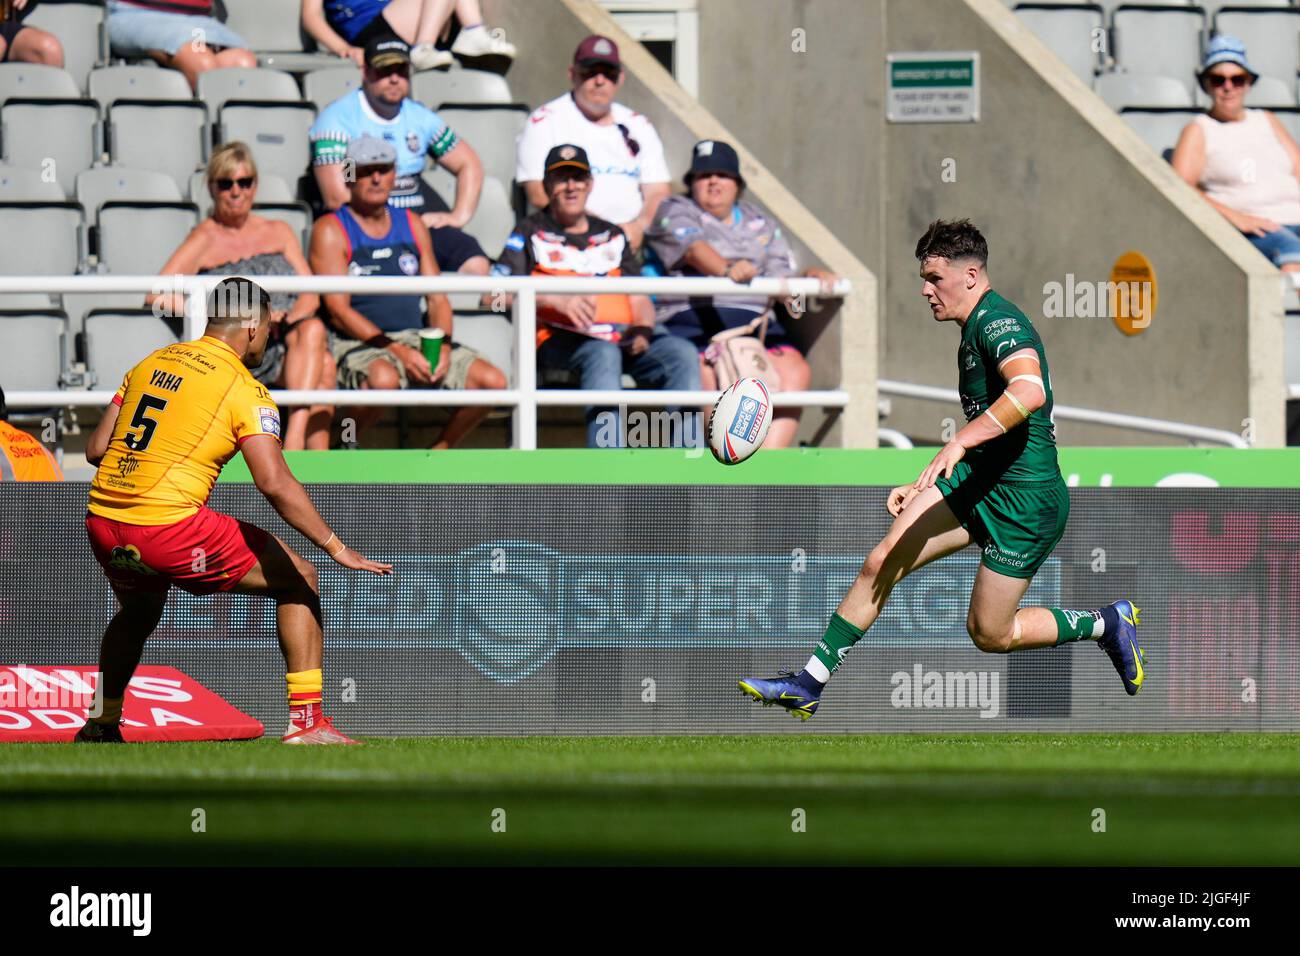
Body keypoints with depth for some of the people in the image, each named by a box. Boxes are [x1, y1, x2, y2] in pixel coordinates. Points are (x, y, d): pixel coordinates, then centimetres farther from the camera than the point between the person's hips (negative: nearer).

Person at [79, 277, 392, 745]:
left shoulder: (150, 364, 14)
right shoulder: (244, 391, -4)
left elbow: (95, 449, 14)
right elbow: (275, 483, -15)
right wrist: (338, 549, -11)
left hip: (103, 525, 6)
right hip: (171, 527, -6)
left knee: (139, 610, 37)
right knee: (299, 579, 7)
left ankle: (104, 723, 42)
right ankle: (306, 720, 1)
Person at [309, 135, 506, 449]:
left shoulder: (412, 225, 18)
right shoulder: (330, 231, -1)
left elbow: (437, 299, 15)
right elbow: (338, 310, -10)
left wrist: (443, 346, -7)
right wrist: (396, 350, -19)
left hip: (415, 338, 6)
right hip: (357, 344, -6)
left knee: (493, 381, -15)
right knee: (384, 379, -40)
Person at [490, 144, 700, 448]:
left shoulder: (612, 236, 30)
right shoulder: (531, 234, 16)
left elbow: (637, 298, 23)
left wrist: (643, 329, -2)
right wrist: (556, 299, -15)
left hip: (622, 335, 5)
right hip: (560, 338, -4)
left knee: (682, 354, -24)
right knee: (603, 354, -39)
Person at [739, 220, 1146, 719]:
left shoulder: (998, 322, -16)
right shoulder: (973, 332, 17)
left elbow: (1029, 391, -37)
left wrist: (960, 443, -42)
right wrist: (924, 485, 28)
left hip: (1026, 500, -9)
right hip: (976, 483, 9)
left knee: (989, 633, -2)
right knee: (880, 563, -6)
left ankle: (1105, 623, 19)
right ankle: (809, 684, -3)